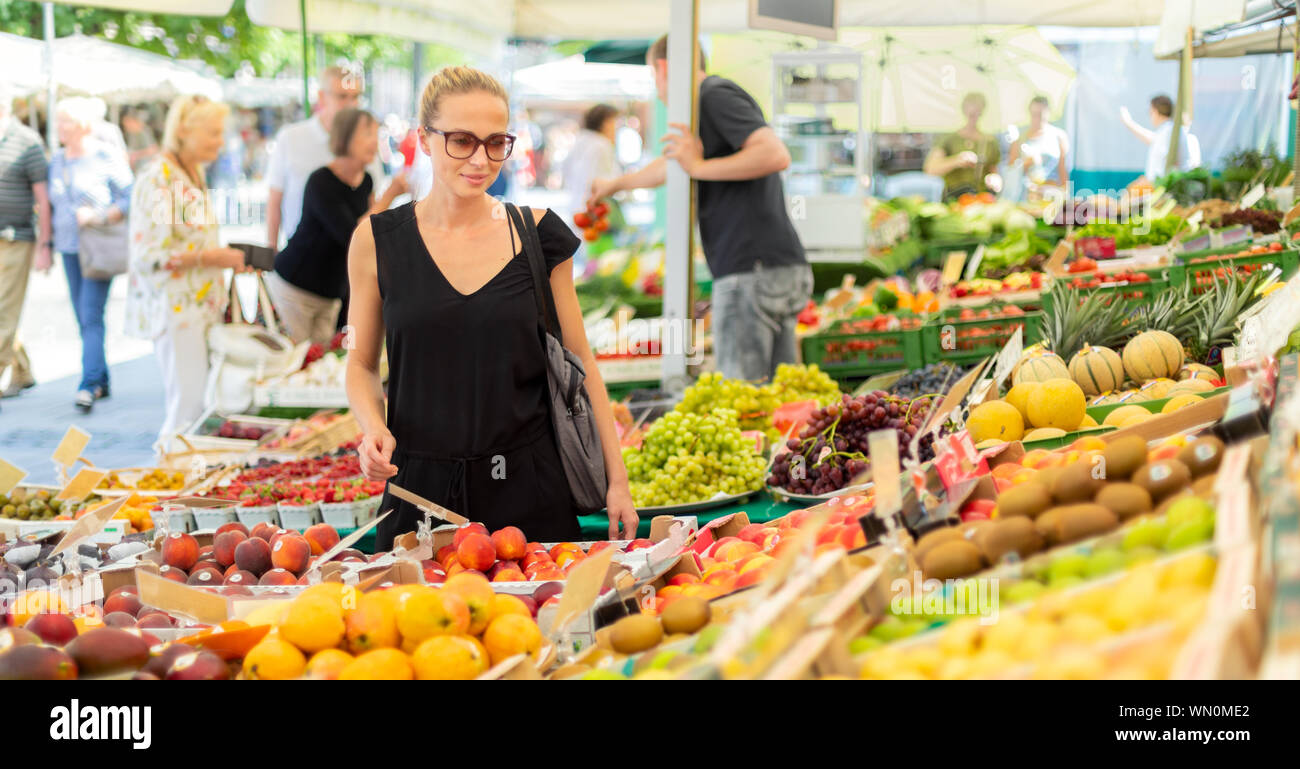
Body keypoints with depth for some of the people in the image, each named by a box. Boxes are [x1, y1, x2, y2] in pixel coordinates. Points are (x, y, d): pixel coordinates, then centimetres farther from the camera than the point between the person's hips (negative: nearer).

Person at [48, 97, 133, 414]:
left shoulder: (107, 156, -6)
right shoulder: (57, 160, 12)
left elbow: (130, 198, -7)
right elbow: (53, 204, 18)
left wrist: (100, 217, -20)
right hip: (69, 247, 6)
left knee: (91, 315, -14)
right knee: (83, 317, 6)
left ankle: (89, 385, -17)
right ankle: (102, 381, 15)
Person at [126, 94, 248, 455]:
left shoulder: (194, 173, 15)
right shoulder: (157, 178, -14)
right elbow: (151, 254, -20)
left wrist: (226, 257, 10)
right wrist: (213, 257, -17)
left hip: (202, 302, 9)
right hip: (175, 307, -9)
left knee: (208, 399, 7)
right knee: (189, 402, -8)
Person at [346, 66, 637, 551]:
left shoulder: (537, 234, 2)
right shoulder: (378, 240, 1)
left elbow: (578, 362, 6)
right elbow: (361, 365, 9)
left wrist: (617, 479, 3)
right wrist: (374, 428, -12)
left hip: (528, 492, 0)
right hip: (420, 491, 0)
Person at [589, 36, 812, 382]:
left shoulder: (716, 96, -5)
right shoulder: (710, 100, 25)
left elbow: (776, 155, -21)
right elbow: (670, 165, 44)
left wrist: (700, 167, -13)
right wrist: (615, 184, 59)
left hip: (753, 271, -9)